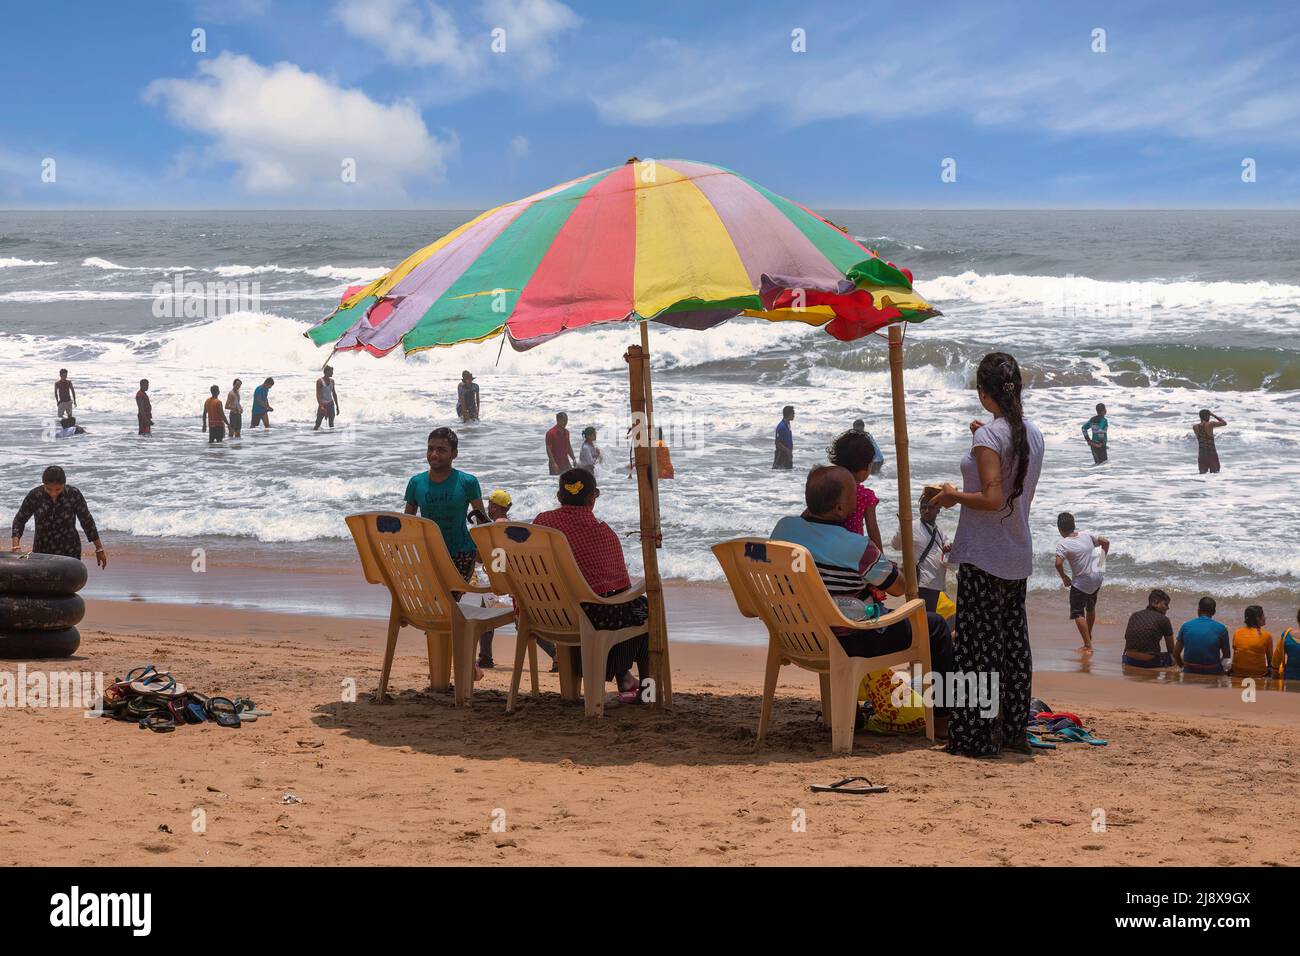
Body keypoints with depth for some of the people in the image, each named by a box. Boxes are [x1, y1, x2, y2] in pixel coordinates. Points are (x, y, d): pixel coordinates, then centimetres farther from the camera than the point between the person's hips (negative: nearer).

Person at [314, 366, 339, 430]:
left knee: (331, 424, 3)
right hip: (323, 404, -5)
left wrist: (337, 406, 15)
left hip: (330, 404, 5)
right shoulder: (320, 381, -9)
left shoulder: (332, 381, 9)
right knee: (318, 424, -6)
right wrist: (321, 406, -24)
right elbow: (318, 394, -14)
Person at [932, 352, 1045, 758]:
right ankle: (1014, 731, 20)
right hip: (1018, 556, 8)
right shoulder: (1032, 434, 7)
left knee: (977, 643, -3)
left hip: (983, 557, -8)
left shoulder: (988, 436, -17)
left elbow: (993, 498, -24)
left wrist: (954, 495, -7)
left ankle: (977, 736, -1)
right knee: (1013, 640, 14)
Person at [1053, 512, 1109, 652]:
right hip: (1097, 579, 7)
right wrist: (1102, 559, 19)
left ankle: (1088, 645, -10)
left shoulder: (1062, 544, -16)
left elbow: (1058, 563, -27)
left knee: (1077, 613, -1)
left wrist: (1064, 577, -9)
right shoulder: (1086, 535, 1)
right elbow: (1105, 542, 7)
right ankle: (1089, 636, 45)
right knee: (1091, 607, 27)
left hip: (1081, 582, -7)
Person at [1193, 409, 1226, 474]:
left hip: (1201, 453, 4)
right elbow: (1224, 423, 2)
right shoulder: (1210, 424, -8)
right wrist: (1214, 415, 9)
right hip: (1211, 453, -4)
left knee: (1202, 474, 6)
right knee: (1215, 472, 3)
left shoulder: (1195, 427, 3)